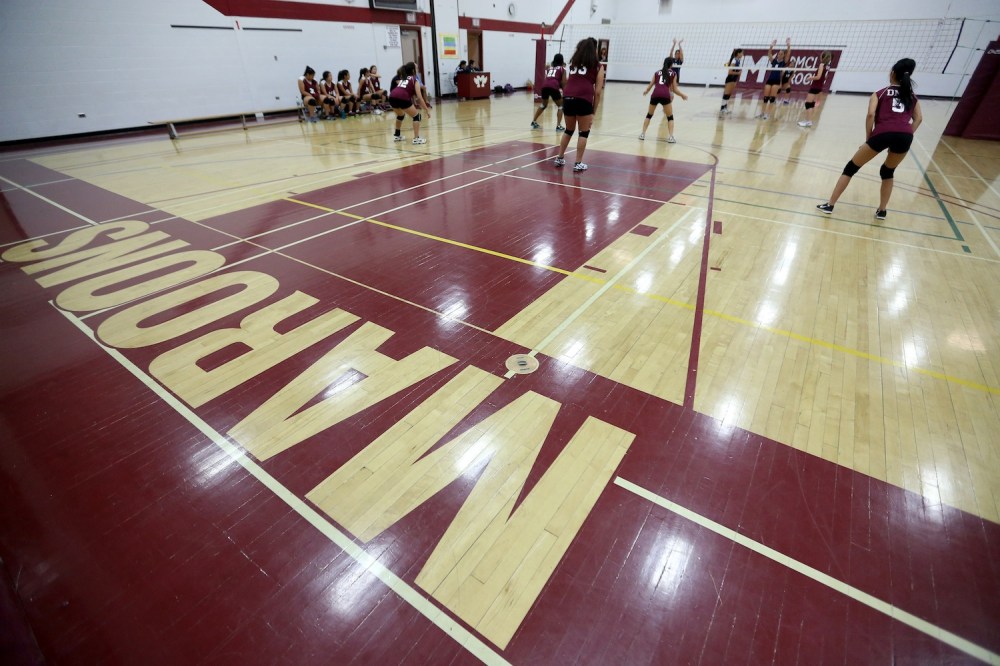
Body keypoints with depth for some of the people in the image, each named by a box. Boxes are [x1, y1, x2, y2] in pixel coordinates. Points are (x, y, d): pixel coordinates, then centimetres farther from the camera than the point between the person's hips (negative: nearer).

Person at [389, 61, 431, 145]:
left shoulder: (402, 78, 31)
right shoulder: (415, 80, 13)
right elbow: (419, 97, 4)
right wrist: (427, 110, 5)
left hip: (392, 97, 7)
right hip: (402, 98, -6)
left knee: (400, 115, 33)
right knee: (416, 116, 8)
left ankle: (397, 135, 39)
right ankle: (416, 138, -2)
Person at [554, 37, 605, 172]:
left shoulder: (572, 63, 24)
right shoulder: (598, 67, 12)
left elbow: (565, 83, 21)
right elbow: (597, 92, 7)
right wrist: (593, 112, 10)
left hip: (568, 98, 4)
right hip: (584, 100, -4)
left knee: (568, 130, 22)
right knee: (584, 132, 9)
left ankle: (560, 158, 27)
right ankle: (578, 163, 10)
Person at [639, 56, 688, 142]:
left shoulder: (657, 72, 24)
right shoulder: (673, 73, 18)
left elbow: (650, 86, 22)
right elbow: (674, 89, 14)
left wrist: (645, 92, 44)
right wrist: (683, 95, 29)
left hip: (655, 94, 2)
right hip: (665, 95, -2)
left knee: (649, 115, 21)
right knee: (670, 117, 10)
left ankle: (642, 134, 13)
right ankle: (670, 137, -6)